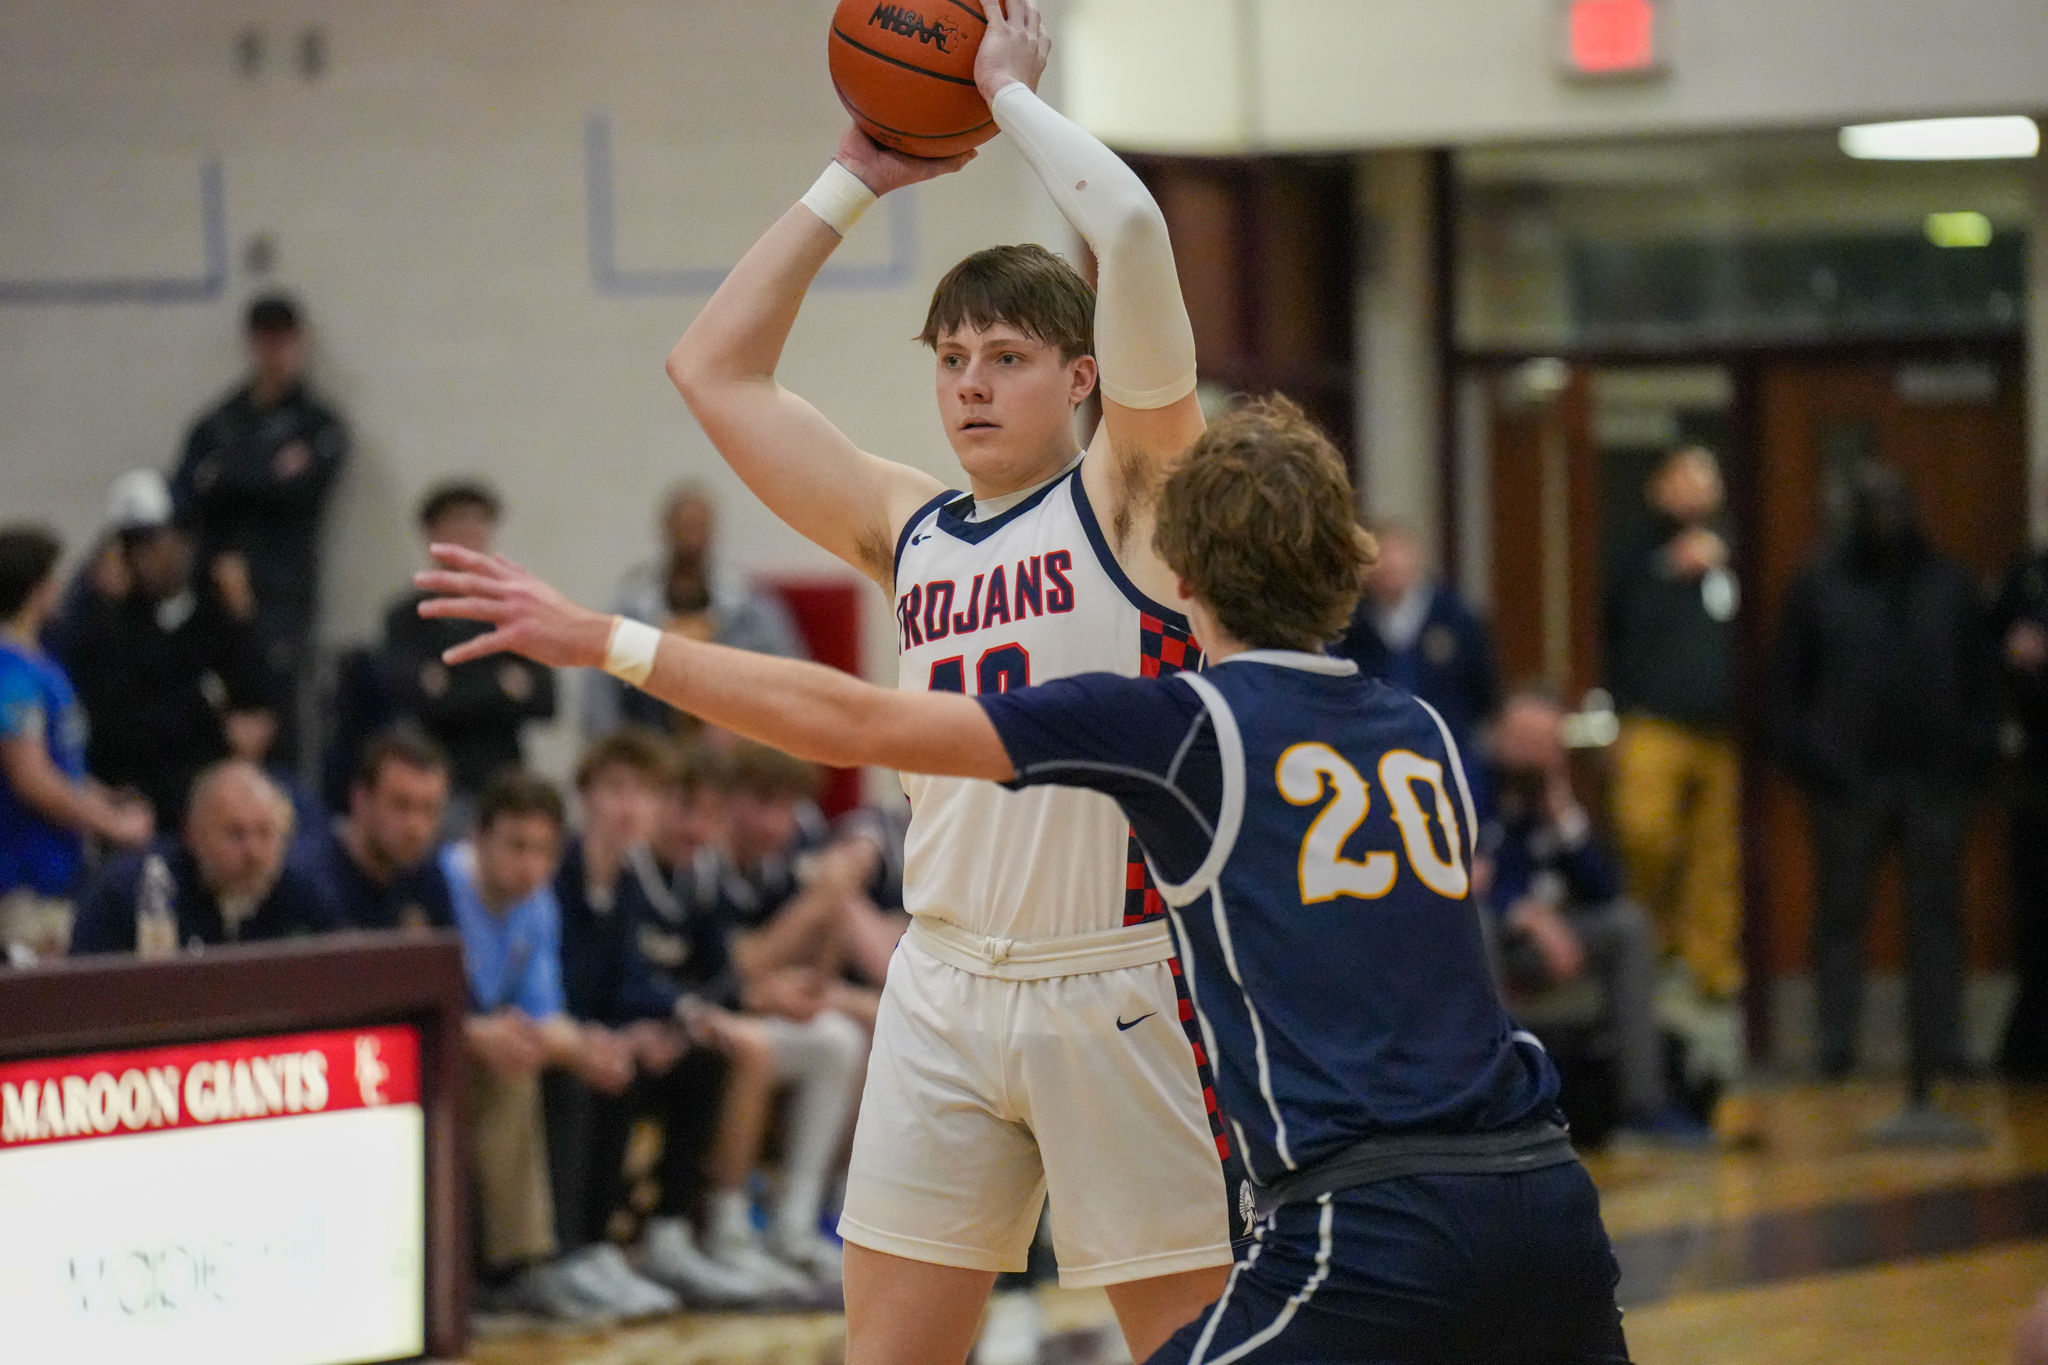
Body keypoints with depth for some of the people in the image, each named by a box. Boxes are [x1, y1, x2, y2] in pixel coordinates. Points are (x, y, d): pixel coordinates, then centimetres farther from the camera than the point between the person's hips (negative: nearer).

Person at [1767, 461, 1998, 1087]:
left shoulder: (1949, 583, 10)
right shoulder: (1819, 584, 5)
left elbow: (1981, 675, 10)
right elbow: (1787, 678, 3)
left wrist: (1976, 748, 1)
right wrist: (1799, 753, -5)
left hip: (1934, 777, 2)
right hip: (1846, 778, -2)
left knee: (1936, 914, 2)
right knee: (1841, 912, 2)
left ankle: (1938, 1043, 5)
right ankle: (1837, 1041, 6)